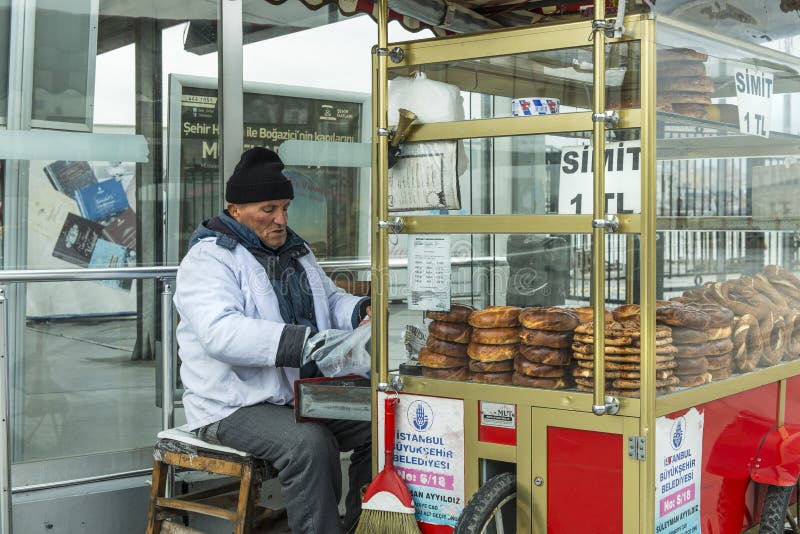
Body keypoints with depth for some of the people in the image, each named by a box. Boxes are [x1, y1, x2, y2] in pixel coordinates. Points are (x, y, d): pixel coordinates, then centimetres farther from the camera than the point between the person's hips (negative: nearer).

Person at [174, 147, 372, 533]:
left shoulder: (295, 250, 15)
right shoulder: (209, 258, -11)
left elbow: (330, 300, 23)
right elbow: (220, 333, -28)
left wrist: (360, 312, -3)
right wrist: (302, 342, -39)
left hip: (302, 395, 8)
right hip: (234, 407, -7)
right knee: (309, 441, -32)